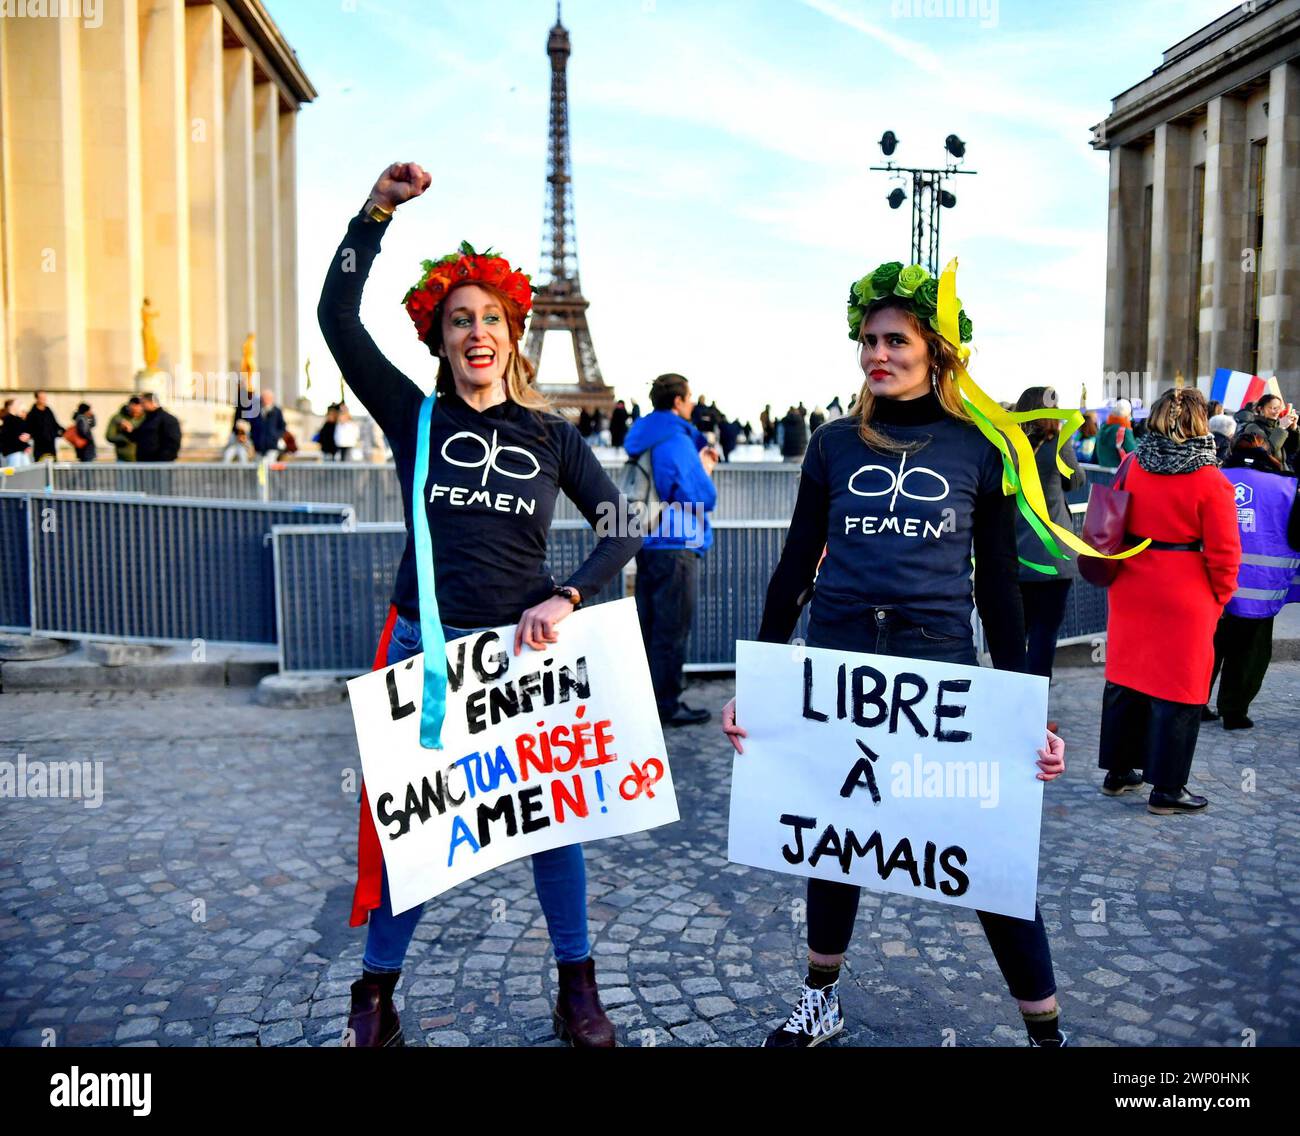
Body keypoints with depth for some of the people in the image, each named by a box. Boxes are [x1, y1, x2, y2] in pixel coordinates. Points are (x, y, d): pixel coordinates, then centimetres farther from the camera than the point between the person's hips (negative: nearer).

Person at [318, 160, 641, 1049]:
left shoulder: (551, 436, 3)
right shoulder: (415, 417, 2)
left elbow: (623, 528, 2)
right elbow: (339, 318, -8)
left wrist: (565, 600, -12)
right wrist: (378, 211, -13)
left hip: (525, 650, 1)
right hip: (425, 644, -1)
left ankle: (578, 987, 27)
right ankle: (376, 992, 27)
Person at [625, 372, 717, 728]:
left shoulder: (643, 439, 12)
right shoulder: (677, 442, -16)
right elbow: (703, 498, -17)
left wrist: (699, 460, 8)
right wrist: (706, 468, 1)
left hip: (646, 543, 9)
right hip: (676, 547, -9)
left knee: (649, 625, 16)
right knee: (672, 630, -1)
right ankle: (667, 704, 5)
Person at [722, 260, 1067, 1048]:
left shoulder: (979, 449, 1)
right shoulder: (835, 444, 5)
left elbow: (1000, 587, 3)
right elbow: (795, 569, 7)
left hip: (942, 671, -2)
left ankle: (1048, 1029, 21)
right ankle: (822, 1003, 36)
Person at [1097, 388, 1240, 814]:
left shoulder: (1131, 467, -2)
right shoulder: (1210, 481, -14)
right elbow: (1223, 551, -11)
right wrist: (1219, 596, 4)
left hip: (1130, 590, 5)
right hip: (1185, 596, -5)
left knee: (1125, 677, 16)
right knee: (1178, 689, 5)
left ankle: (1118, 771, 27)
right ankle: (1166, 790, 13)